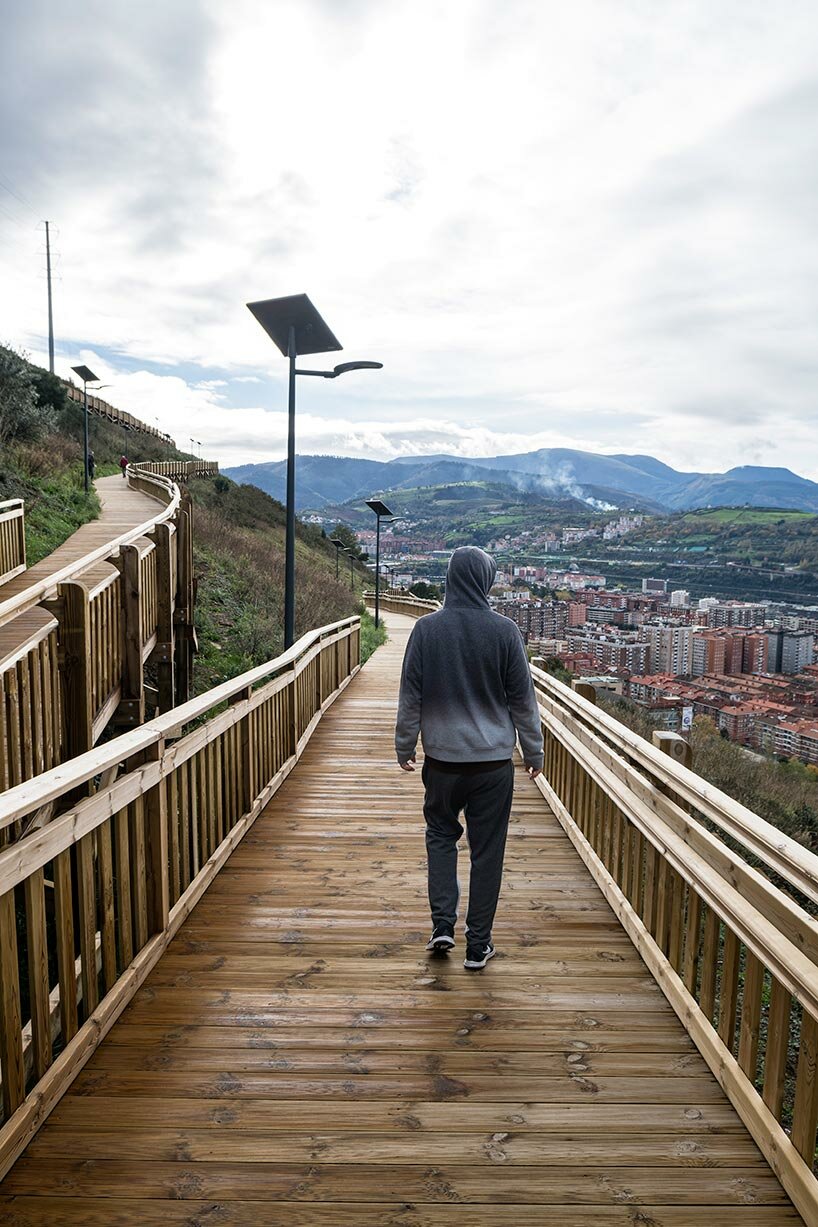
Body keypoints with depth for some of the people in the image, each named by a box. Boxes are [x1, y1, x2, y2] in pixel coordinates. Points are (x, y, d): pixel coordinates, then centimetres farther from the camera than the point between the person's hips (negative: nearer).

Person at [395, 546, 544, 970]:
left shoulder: (426, 628, -6)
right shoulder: (504, 631, -8)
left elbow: (410, 695, -1)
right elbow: (523, 697, -1)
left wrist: (405, 746, 11)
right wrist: (534, 751, 11)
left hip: (442, 758, 1)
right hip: (493, 761, 0)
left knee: (441, 833, 22)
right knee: (487, 849, 10)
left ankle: (443, 922, 14)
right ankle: (478, 944, 19)